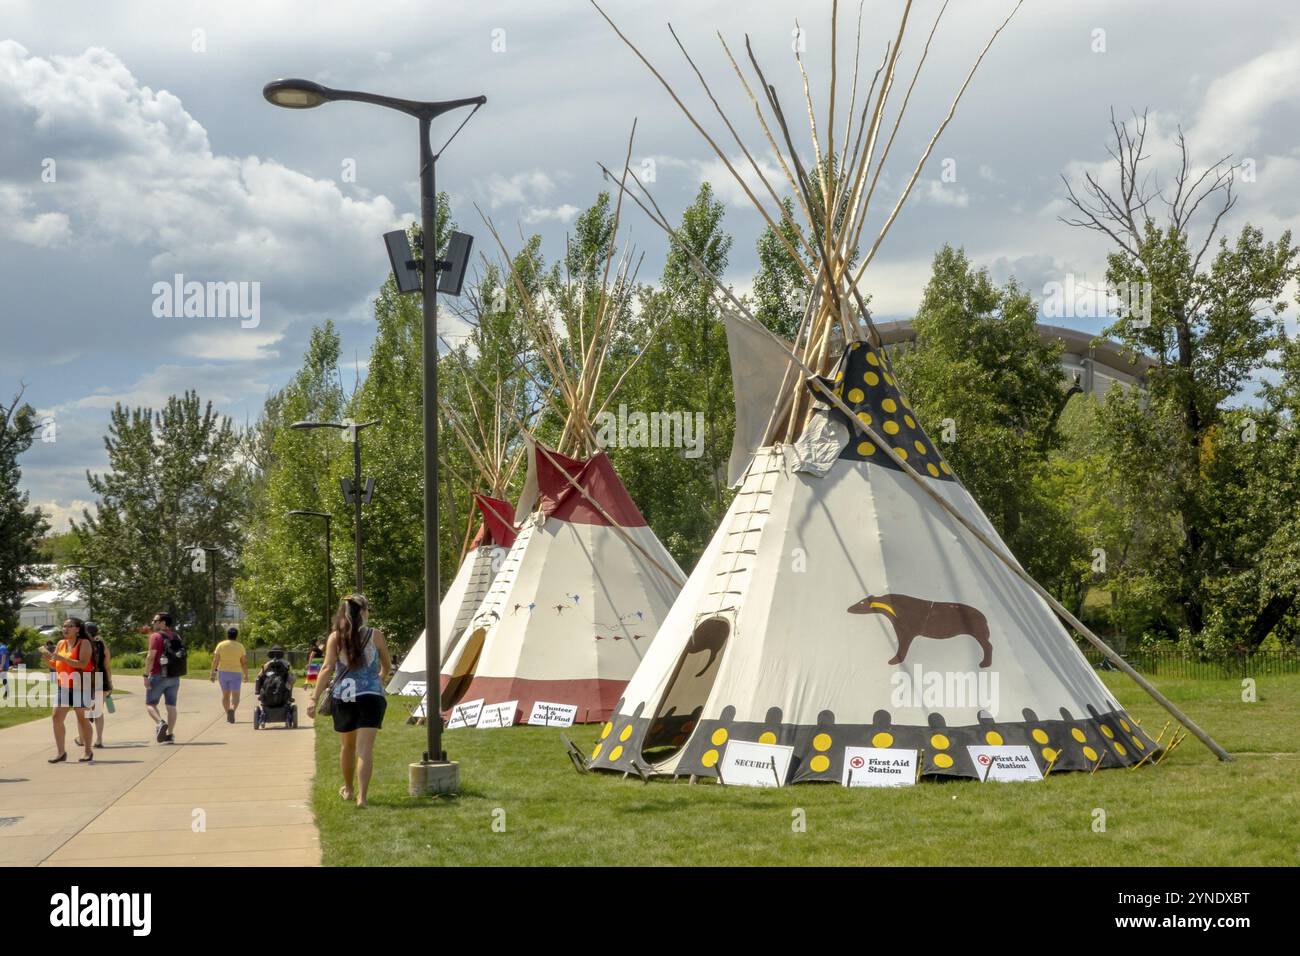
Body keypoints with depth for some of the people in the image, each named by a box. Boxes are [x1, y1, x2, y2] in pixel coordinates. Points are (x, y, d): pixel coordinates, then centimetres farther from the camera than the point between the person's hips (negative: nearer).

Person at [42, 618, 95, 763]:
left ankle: (88, 752, 12)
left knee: (82, 717, 1)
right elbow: (55, 665, 15)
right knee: (57, 717, -1)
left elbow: (83, 664, -20)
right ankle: (61, 752, 6)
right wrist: (48, 657, -7)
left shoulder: (84, 643, -8)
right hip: (63, 686, 6)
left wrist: (61, 658, -25)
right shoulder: (61, 643, 12)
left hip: (80, 686, -6)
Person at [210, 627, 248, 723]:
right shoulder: (240, 646, -1)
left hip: (223, 672, 2)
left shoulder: (221, 645, 1)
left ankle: (228, 715, 18)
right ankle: (232, 709, -31)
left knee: (225, 694, 16)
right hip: (235, 673, -2)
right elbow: (244, 662, -3)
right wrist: (246, 675, 4)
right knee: (235, 695, -3)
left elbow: (215, 660, -4)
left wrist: (213, 672, -1)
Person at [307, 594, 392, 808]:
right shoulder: (375, 636, 0)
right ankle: (361, 796, -17)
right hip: (370, 696, -2)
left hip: (343, 696, 2)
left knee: (348, 745, 20)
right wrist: (381, 679, 34)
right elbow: (387, 666, 12)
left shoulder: (335, 637, 2)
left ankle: (348, 790, 37)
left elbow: (327, 668, -8)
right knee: (365, 747, -6)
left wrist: (315, 697, -9)